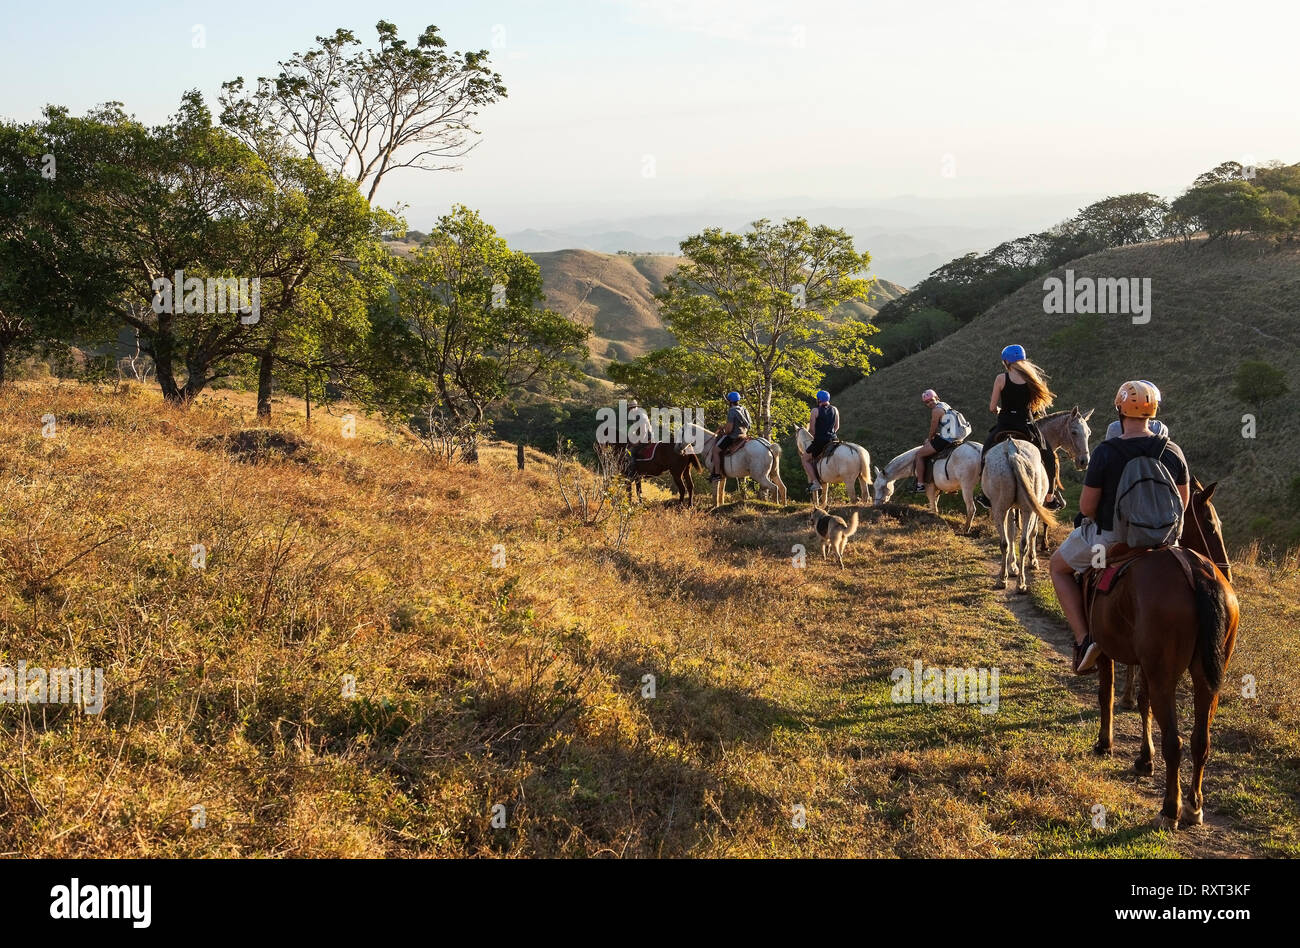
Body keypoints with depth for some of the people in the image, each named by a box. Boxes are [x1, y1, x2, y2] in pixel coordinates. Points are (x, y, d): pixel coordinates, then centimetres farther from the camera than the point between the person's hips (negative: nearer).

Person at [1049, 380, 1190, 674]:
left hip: (1108, 537, -3)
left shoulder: (1105, 452, -20)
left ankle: (1083, 638, 7)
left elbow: (1086, 507, -16)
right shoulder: (1173, 451, -8)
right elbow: (1182, 502, 3)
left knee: (1059, 566, 21)